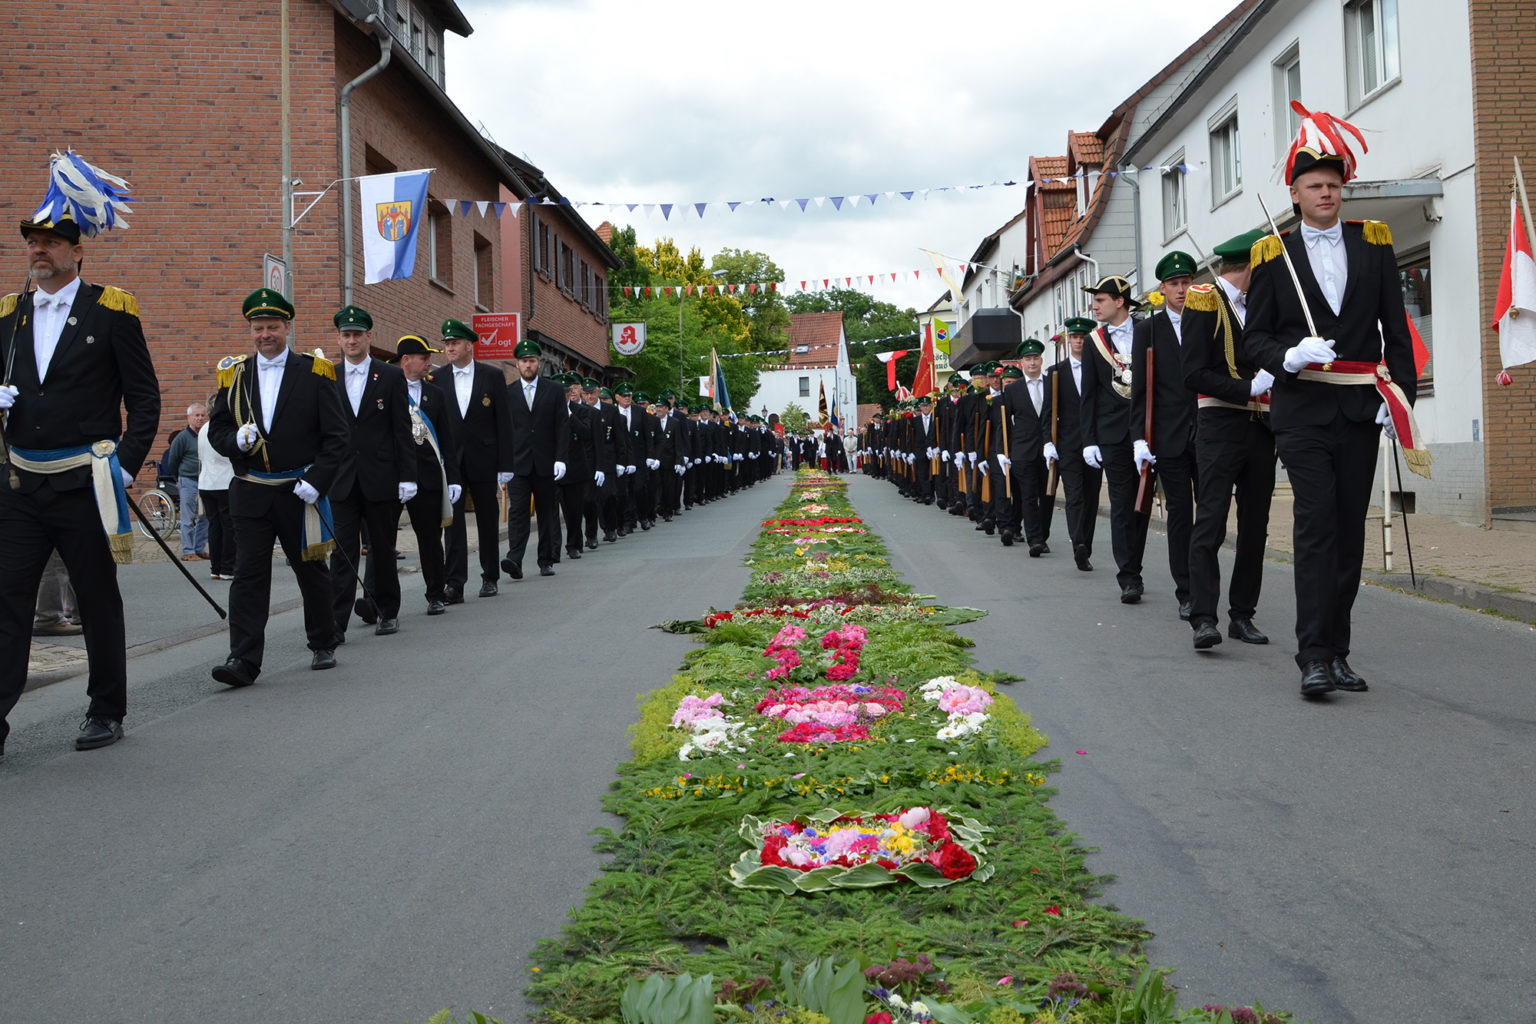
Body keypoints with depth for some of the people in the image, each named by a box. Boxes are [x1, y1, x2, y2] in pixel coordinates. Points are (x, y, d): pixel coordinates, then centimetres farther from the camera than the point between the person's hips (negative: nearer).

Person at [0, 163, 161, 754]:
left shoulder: (111, 310, -3)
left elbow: (144, 397, -3)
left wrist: (126, 466, -10)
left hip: (84, 483, -4)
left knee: (99, 601, 7)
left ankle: (107, 711, 20)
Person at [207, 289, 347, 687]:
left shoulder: (315, 373, 0)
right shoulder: (234, 374, 8)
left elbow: (336, 436, -3)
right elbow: (216, 429, 11)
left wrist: (317, 482, -13)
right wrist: (235, 440, -12)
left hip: (299, 491, -1)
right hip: (250, 493, 2)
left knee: (312, 571, 11)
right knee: (248, 574, -5)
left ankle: (323, 644, 29)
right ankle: (243, 660, -7)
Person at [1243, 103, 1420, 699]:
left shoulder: (1374, 244, 10)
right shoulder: (1274, 255, 5)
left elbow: (1396, 330, 9)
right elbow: (1255, 337, 5)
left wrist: (1400, 395, -1)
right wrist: (1290, 356, -16)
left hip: (1360, 410, 3)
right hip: (1302, 409, -3)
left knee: (1350, 530, 5)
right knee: (1317, 524, -12)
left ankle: (1337, 651, 13)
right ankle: (1313, 655, -12)